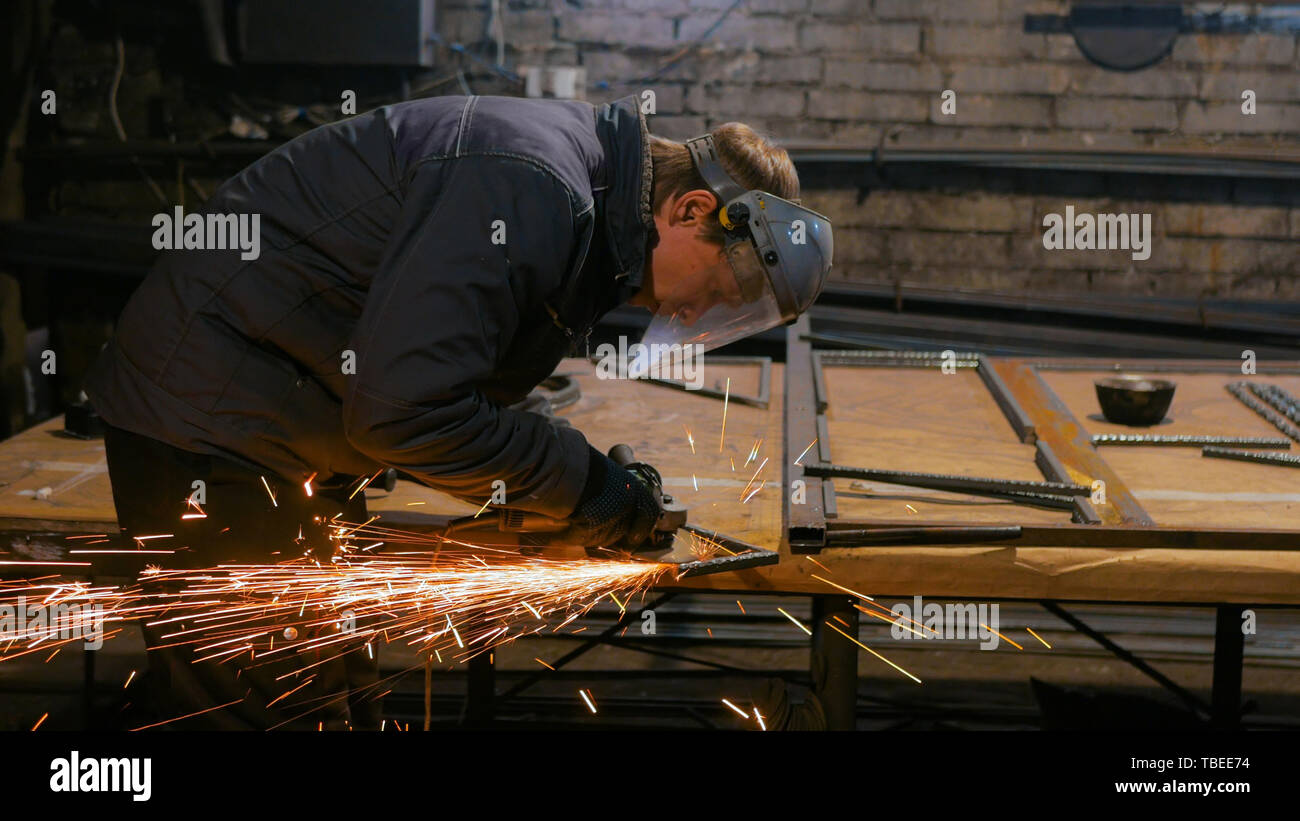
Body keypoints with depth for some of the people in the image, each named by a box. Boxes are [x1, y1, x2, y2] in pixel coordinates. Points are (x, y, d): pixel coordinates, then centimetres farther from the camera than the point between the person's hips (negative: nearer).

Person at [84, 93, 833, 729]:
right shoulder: (532, 191, -26)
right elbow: (401, 408, -29)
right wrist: (580, 483, -17)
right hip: (207, 419, -10)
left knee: (337, 690, 15)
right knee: (281, 705, -6)